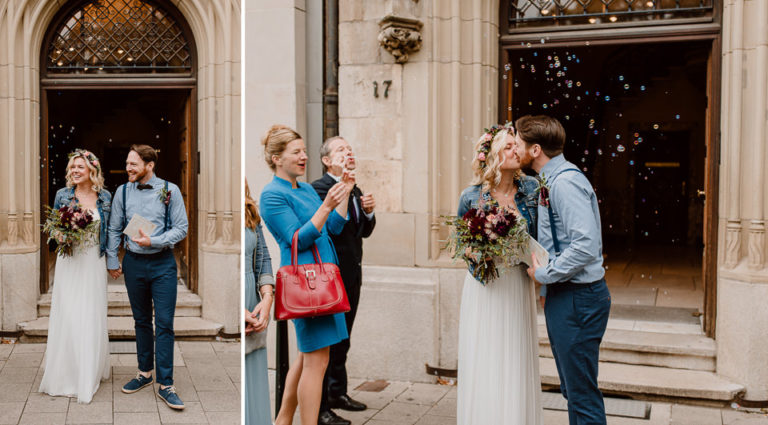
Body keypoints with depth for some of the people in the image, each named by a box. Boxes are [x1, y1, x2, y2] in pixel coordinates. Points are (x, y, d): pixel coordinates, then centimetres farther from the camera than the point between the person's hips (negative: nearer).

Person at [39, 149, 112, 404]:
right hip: (69, 263, -1)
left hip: (94, 264, 1)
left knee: (92, 318, 5)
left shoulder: (105, 197, 4)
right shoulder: (63, 195, 1)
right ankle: (67, 375, 11)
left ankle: (91, 373, 17)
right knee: (68, 317, -1)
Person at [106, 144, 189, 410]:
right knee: (141, 321, 13)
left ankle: (166, 385, 1)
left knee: (164, 324, -4)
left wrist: (153, 241, -16)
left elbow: (181, 228, -4)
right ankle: (144, 373, 27)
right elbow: (114, 229, 11)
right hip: (133, 263, 3)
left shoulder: (170, 190, -4)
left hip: (162, 263, -3)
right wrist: (112, 261, 10)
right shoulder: (122, 192, 5)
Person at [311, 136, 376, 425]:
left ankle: (338, 393, 33)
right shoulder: (318, 188, -12)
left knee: (342, 339, 19)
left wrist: (368, 212, -2)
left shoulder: (355, 191, 15)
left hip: (351, 276, 9)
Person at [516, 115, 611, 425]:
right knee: (571, 388, 20)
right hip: (561, 295, 10)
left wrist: (543, 274, -17)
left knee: (582, 394, -1)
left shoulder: (564, 182, -19)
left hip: (577, 299, -10)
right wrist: (546, 290, 16)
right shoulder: (550, 181, 12)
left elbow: (586, 245, -28)